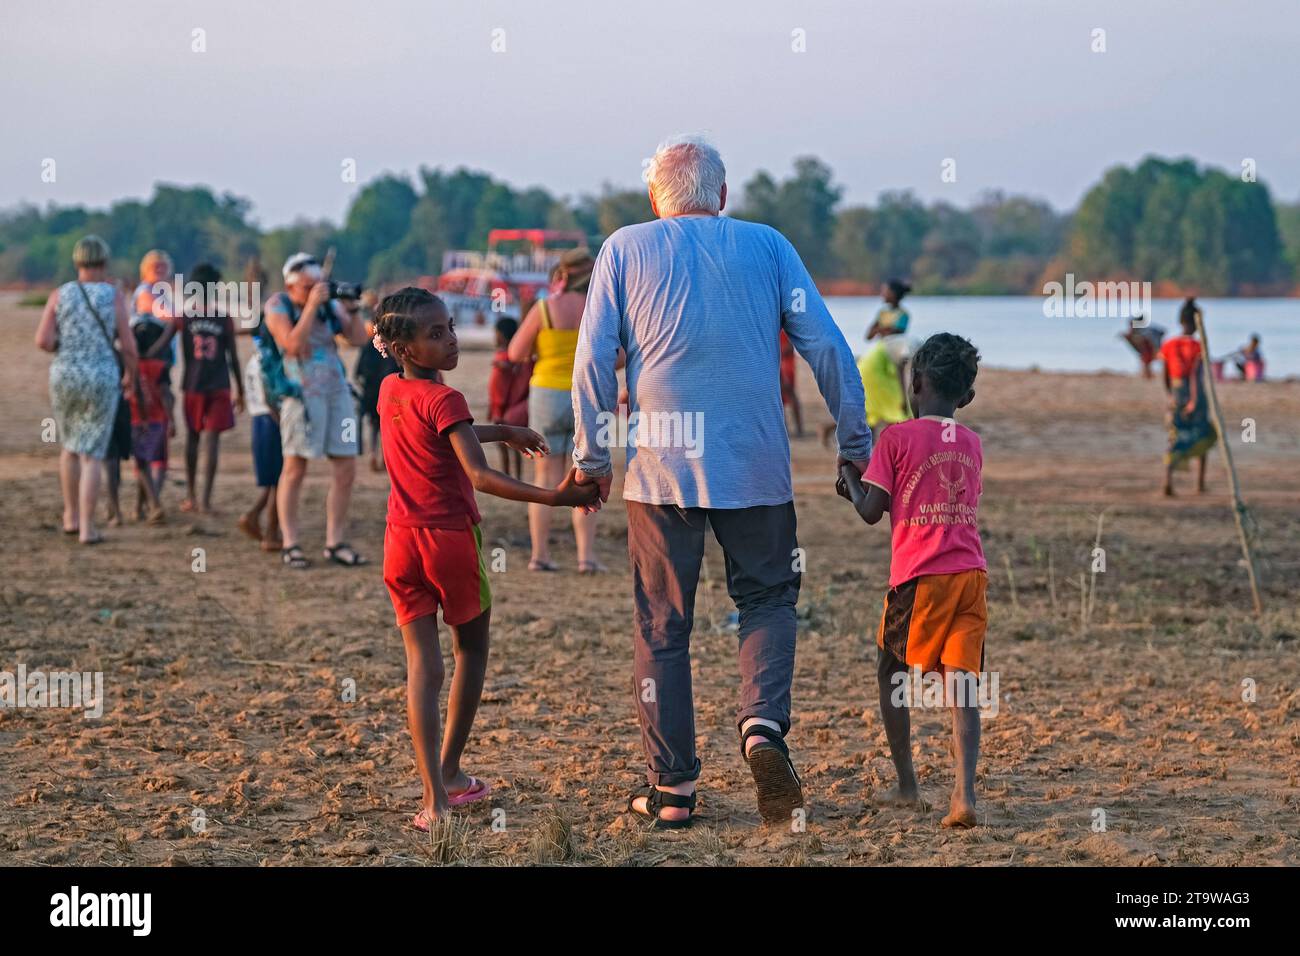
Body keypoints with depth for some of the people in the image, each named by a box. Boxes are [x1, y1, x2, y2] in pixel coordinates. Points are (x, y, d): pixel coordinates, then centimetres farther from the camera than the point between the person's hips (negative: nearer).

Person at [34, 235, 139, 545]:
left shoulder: (59, 294, 1)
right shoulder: (113, 295, -4)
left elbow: (43, 341, -7)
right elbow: (128, 345, -5)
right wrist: (130, 376, 14)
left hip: (64, 377, 3)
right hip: (102, 380, -3)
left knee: (71, 445, 25)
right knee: (92, 455, 2)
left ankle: (71, 516, 27)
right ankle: (87, 528, -3)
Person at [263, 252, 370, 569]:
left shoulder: (329, 303, 10)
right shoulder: (277, 306, -3)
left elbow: (358, 338, 6)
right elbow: (293, 344, -18)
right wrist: (312, 305, -18)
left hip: (338, 390, 5)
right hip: (302, 393, -5)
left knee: (346, 470, 2)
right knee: (295, 468, -5)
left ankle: (335, 543, 10)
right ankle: (290, 545, 0)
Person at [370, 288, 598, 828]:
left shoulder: (389, 392, 8)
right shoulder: (444, 400, -15)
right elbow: (480, 477, -26)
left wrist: (503, 432, 34)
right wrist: (553, 497, -32)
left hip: (402, 542, 5)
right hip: (452, 540, -5)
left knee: (422, 667, 0)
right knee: (471, 651, 18)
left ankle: (434, 797, -12)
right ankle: (449, 771, 25)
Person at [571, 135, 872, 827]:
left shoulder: (624, 249, 7)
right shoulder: (767, 245, 8)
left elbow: (593, 360, 2)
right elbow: (826, 346, 6)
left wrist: (591, 458, 9)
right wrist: (854, 441, 12)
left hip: (659, 464, 0)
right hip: (755, 461, 0)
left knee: (661, 626, 7)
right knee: (767, 600, 15)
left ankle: (672, 787, 9)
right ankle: (763, 725, -11)